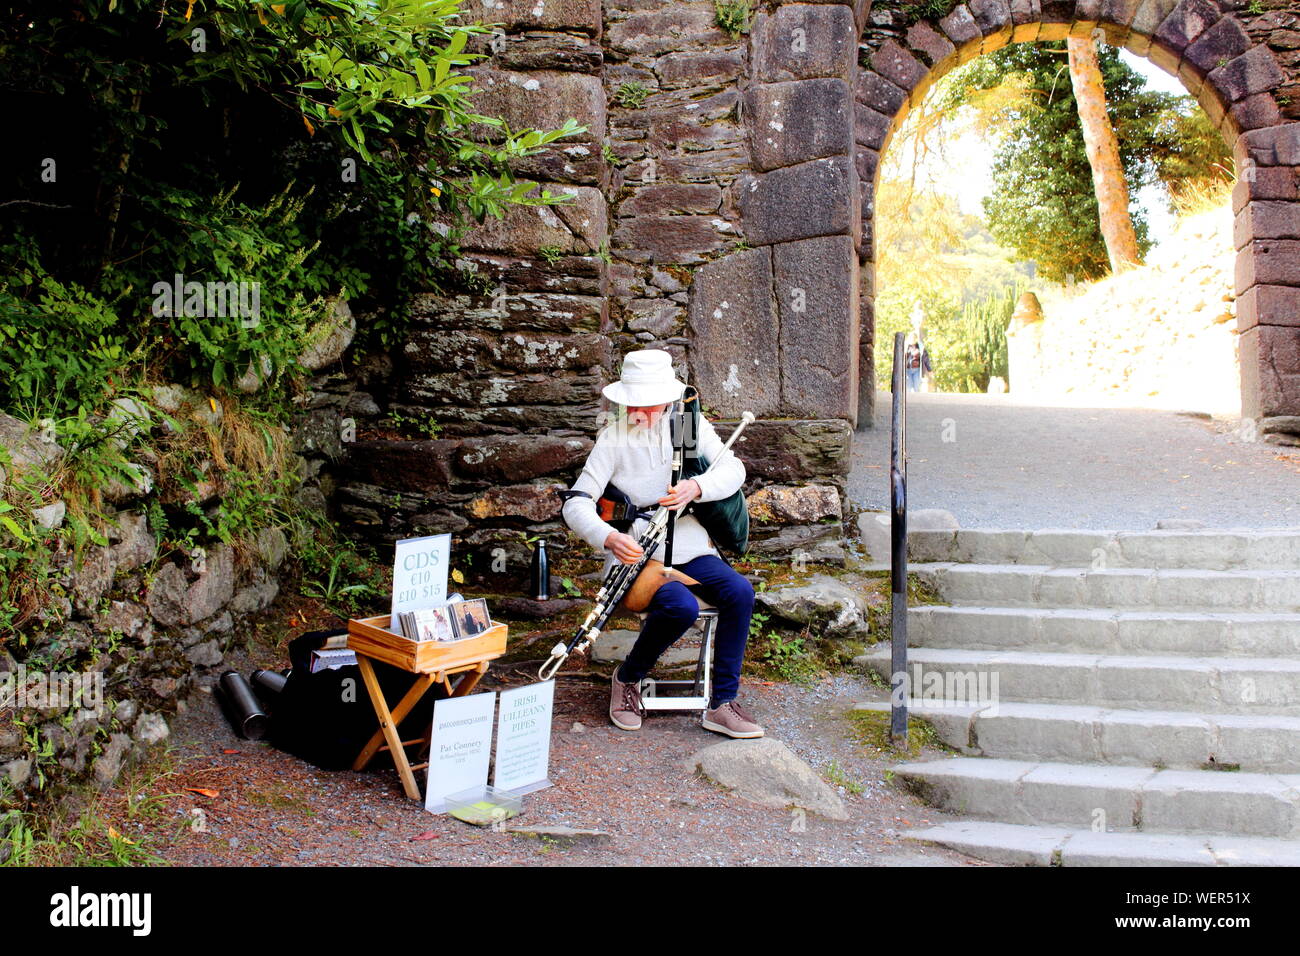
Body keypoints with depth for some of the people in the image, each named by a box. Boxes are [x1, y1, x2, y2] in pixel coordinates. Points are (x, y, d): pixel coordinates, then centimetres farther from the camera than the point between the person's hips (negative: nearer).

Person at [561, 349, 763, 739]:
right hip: (636, 555, -4)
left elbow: (733, 469, -2)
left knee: (740, 591, -23)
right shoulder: (613, 438, -5)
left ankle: (722, 705, -12)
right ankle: (627, 678, -2)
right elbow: (576, 504, -11)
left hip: (690, 549, 4)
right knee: (682, 606, -32)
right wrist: (610, 537, -32)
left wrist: (697, 487, -24)